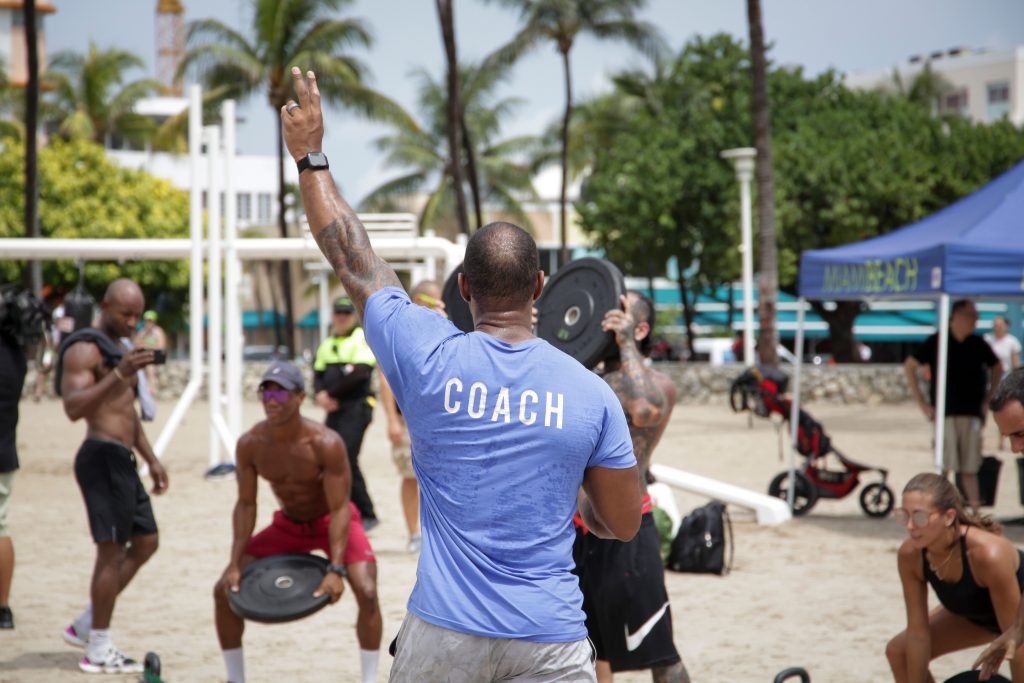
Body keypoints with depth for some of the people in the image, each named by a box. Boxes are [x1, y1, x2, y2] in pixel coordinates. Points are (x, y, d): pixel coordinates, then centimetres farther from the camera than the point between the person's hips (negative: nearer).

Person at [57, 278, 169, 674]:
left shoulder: (121, 348, 20)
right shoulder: (84, 349, -12)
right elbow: (73, 408, -26)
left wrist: (151, 459, 25)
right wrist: (119, 374, -34)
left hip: (122, 460, 10)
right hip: (102, 458, -10)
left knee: (145, 543, 13)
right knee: (112, 551, -8)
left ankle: (85, 626, 21)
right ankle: (98, 652, -2)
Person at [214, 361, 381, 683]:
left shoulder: (326, 444, -30)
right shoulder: (249, 445, -18)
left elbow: (339, 508, -28)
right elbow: (246, 505, -8)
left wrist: (336, 569, -35)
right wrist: (235, 564, -14)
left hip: (333, 521, -4)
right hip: (288, 524, 4)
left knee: (367, 592, -26)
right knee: (224, 590, -4)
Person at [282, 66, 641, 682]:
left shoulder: (428, 358, -6)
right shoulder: (592, 394, -5)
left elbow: (351, 257, 7)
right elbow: (625, 525, 4)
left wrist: (310, 156, 19)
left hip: (444, 633, 1)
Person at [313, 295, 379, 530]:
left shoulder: (362, 339, -4)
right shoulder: (328, 343, 21)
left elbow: (359, 373, -16)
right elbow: (318, 373, 16)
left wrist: (331, 393, -11)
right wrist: (320, 394, -5)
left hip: (356, 407, -8)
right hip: (334, 408, 8)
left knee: (347, 459, -15)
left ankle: (366, 514, -9)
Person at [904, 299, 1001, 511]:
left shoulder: (978, 344, 8)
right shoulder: (936, 342, -2)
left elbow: (996, 368, 23)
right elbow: (909, 366, 1)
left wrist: (987, 400, 14)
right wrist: (922, 403, -2)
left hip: (972, 413, 3)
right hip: (944, 413, -3)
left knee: (970, 467, 4)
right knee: (943, 466, -4)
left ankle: (975, 508, 4)